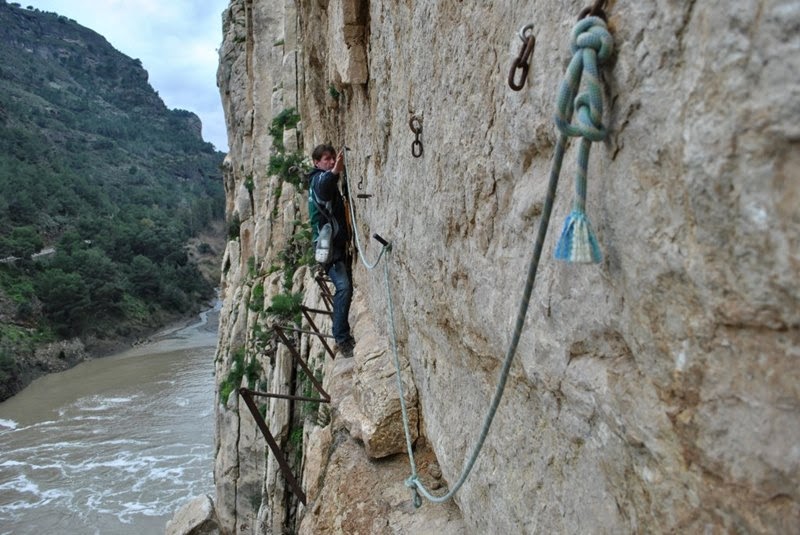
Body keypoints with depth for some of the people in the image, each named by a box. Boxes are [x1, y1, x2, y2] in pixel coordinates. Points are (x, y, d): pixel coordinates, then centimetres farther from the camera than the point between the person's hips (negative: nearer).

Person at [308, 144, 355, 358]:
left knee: (345, 288, 12)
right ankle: (342, 338, -21)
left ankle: (343, 336, 21)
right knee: (343, 286, -23)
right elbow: (323, 187, -36)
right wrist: (334, 171, -53)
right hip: (327, 244, -10)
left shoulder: (331, 181, 21)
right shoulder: (318, 179, -8)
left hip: (340, 244, 10)